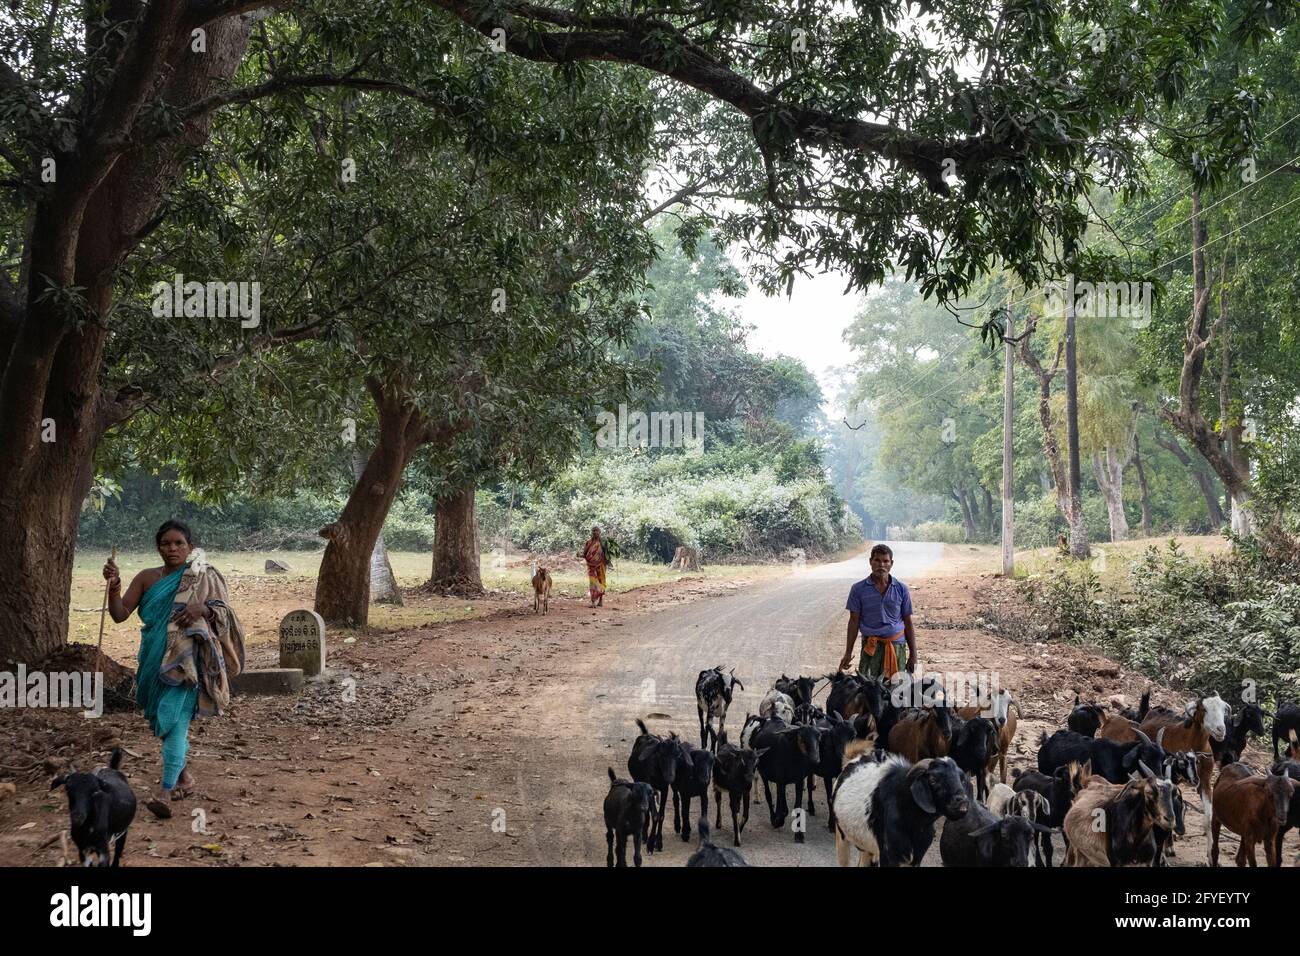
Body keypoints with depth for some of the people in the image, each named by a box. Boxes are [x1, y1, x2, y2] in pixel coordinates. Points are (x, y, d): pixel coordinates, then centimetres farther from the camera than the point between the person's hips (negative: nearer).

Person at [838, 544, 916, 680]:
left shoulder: (901, 589, 5)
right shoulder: (858, 589, 2)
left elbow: (908, 623, 8)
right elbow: (854, 621, 5)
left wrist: (913, 654, 5)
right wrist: (848, 653, 2)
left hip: (897, 645, 1)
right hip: (870, 647, -1)